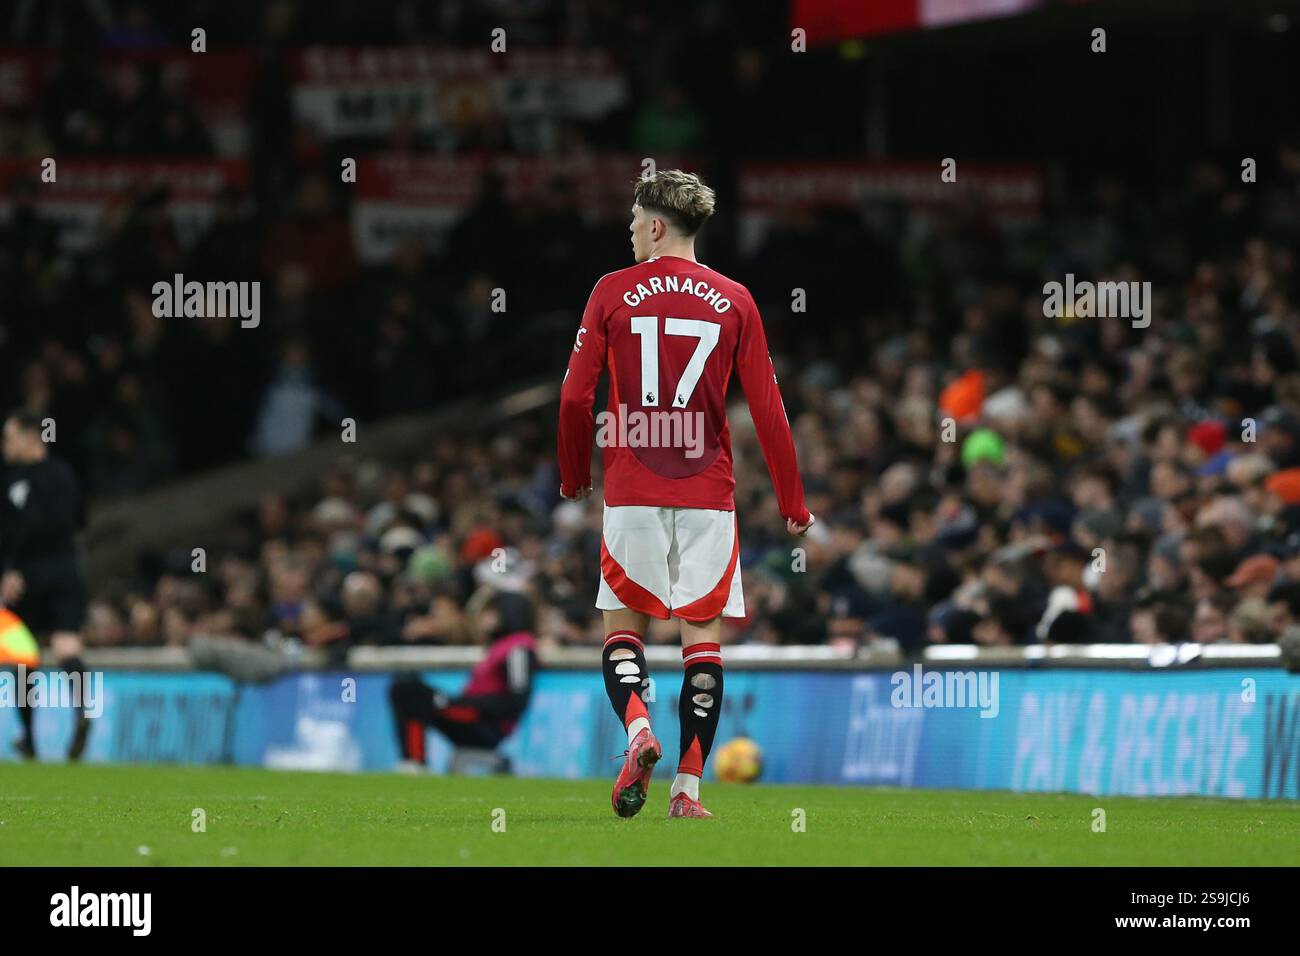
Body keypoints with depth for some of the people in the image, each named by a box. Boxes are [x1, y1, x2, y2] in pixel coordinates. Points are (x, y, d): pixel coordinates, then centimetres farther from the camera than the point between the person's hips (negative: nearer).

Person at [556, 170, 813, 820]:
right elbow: (767, 408, 2)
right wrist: (793, 501, 8)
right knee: (704, 633, 3)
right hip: (708, 495, 1)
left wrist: (573, 475, 15)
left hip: (632, 494, -1)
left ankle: (637, 730, -18)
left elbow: (575, 396, -1)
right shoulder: (733, 301, 3)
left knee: (623, 626, 10)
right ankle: (688, 786, -3)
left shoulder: (613, 292, 0)